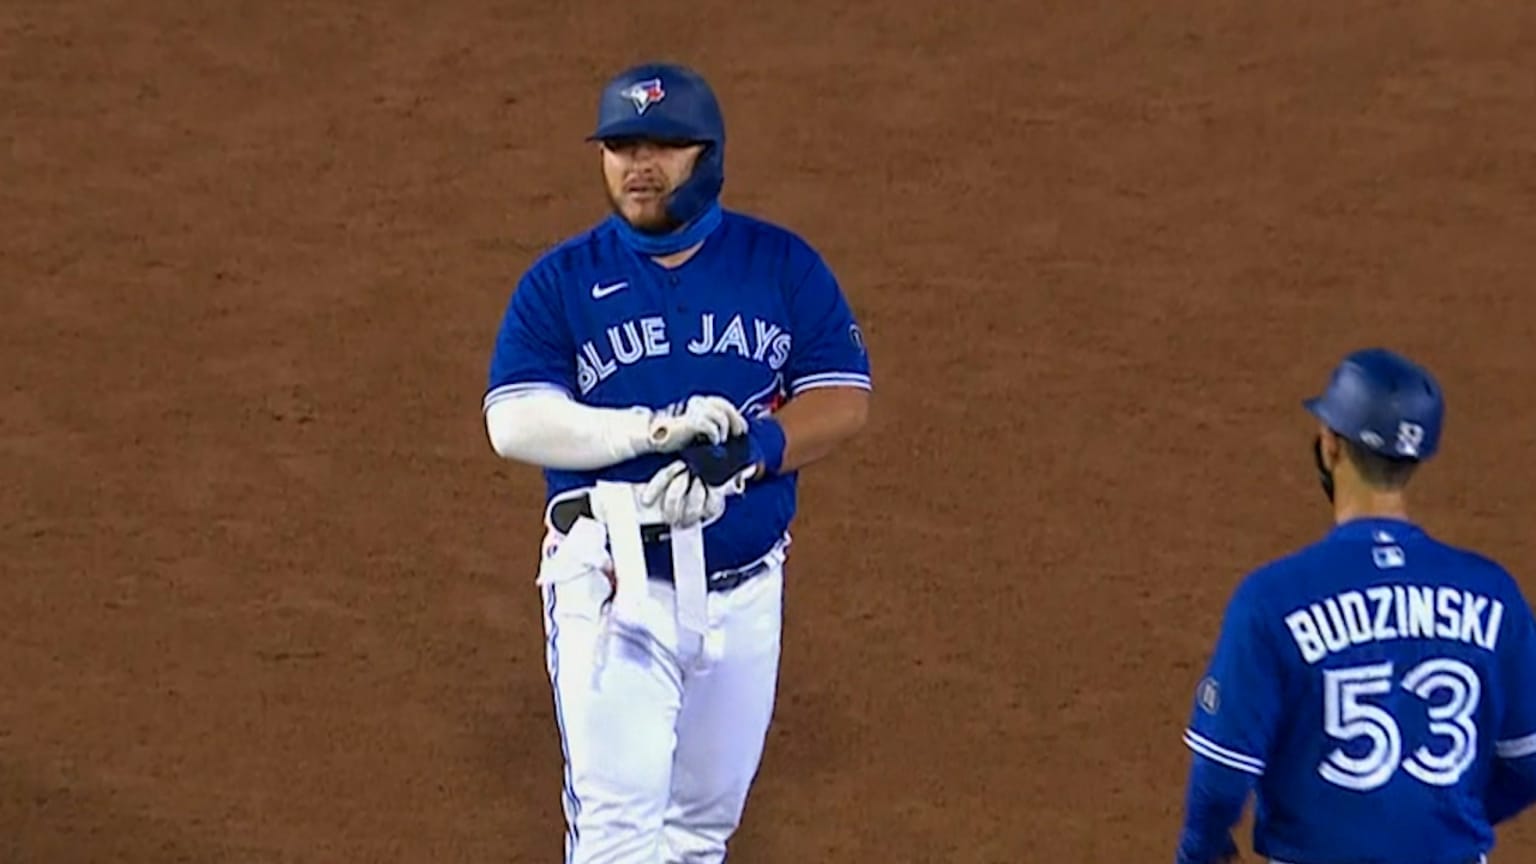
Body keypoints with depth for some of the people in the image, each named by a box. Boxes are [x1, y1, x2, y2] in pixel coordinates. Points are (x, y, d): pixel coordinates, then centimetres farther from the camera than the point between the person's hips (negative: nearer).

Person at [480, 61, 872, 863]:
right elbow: (514, 422, -11)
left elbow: (844, 398, -3)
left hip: (746, 588, 3)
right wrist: (656, 429, -23)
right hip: (616, 585, -3)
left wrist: (740, 455, -19)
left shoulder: (782, 263, 4)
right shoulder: (560, 280, 0)